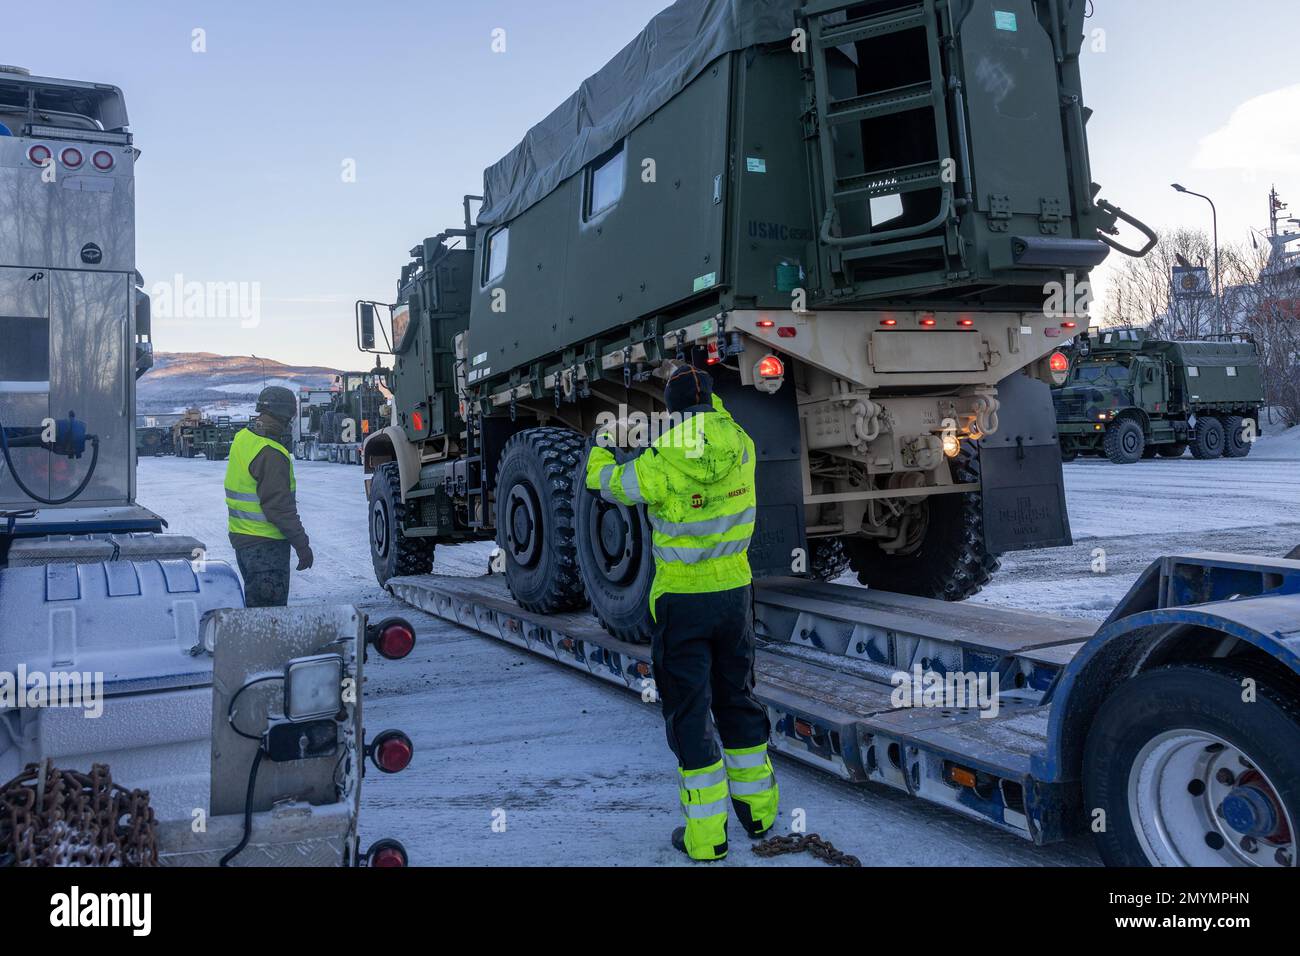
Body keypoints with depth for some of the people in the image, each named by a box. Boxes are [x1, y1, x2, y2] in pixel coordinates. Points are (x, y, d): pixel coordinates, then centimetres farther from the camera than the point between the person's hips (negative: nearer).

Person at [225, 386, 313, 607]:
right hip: (266, 543, -9)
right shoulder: (271, 454, -22)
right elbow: (279, 506, -23)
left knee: (253, 603, 21)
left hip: (241, 536, 9)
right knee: (269, 610, -3)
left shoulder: (242, 438, 6)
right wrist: (302, 544, -18)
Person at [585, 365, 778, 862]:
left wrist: (600, 450, 23)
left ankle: (706, 833, 8)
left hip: (681, 599, -4)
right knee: (737, 696, 20)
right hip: (735, 591, 4)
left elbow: (607, 484, 2)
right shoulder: (741, 448, -5)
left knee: (689, 709, 4)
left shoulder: (660, 464, -16)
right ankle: (757, 807, 31)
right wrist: (712, 408, 39)